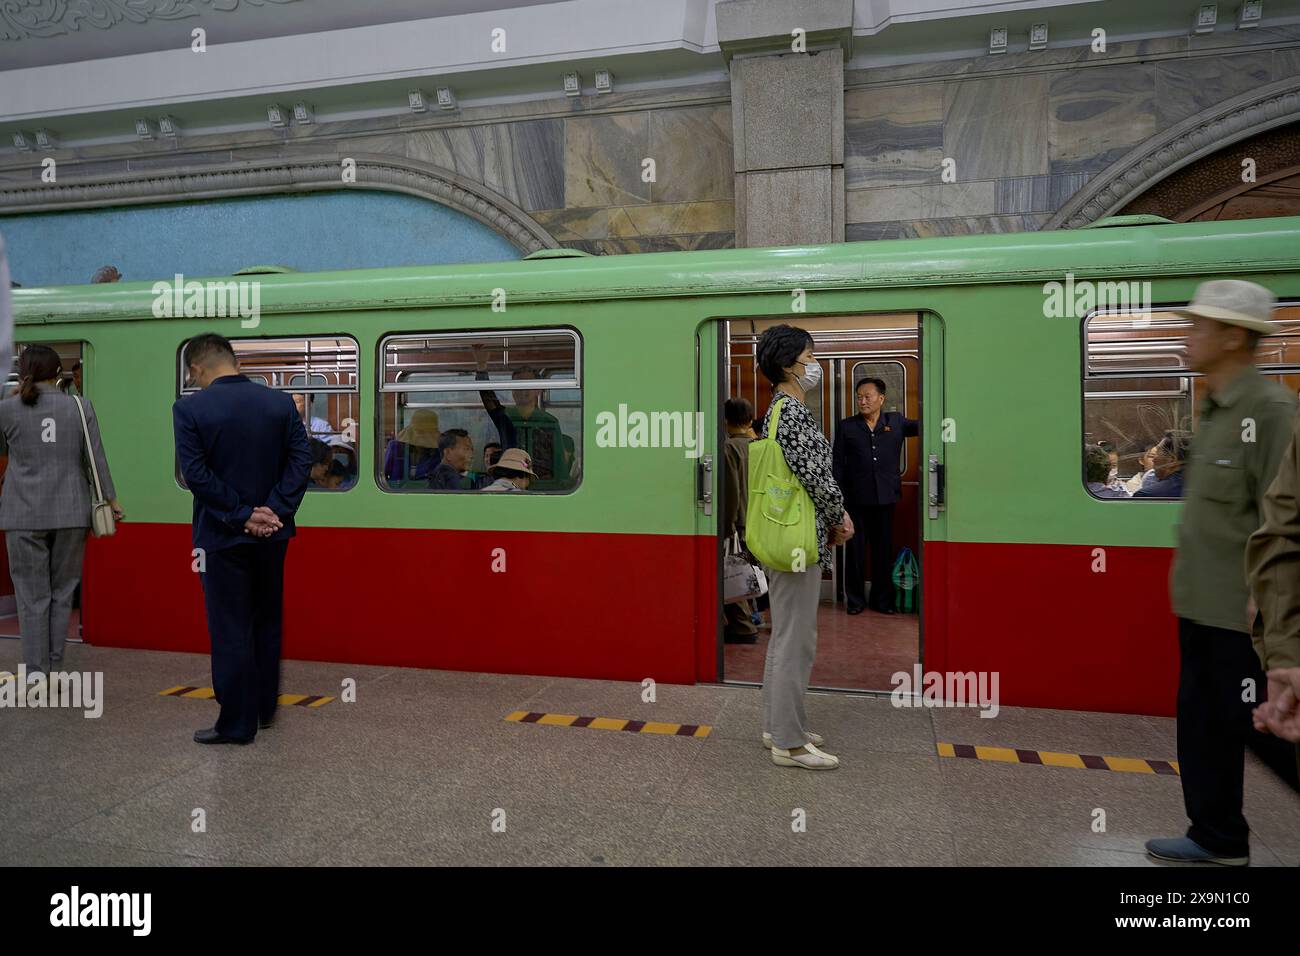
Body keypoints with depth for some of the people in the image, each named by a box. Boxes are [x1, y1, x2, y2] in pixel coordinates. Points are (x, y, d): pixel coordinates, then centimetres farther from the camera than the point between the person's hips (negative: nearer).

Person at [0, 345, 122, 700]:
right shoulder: (81, 407, -1)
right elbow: (96, 459, 1)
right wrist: (110, 499, 12)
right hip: (70, 513, 1)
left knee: (32, 596, 5)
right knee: (62, 592, 11)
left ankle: (36, 673, 4)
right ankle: (54, 669, 16)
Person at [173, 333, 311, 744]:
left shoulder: (189, 409, -10)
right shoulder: (281, 402, 1)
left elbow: (196, 474, -15)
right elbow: (301, 459, -5)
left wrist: (242, 516, -12)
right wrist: (274, 511, -9)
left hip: (223, 536, -4)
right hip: (272, 533, 4)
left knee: (230, 630, 5)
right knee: (267, 622, 17)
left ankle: (237, 723, 13)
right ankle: (265, 709, 30)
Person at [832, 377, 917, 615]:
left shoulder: (895, 422, 9)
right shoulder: (846, 427, 5)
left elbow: (918, 427, -2)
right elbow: (838, 464, 3)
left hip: (885, 497, 1)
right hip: (856, 498, -1)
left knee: (884, 550, 8)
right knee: (855, 550, 4)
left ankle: (882, 599, 20)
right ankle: (855, 600, 16)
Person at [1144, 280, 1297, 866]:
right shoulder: (1213, 410, 12)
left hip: (1241, 610, -9)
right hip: (1199, 603, 9)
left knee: (1247, 725, 3)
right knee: (1200, 721, 16)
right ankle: (1216, 838, 30)